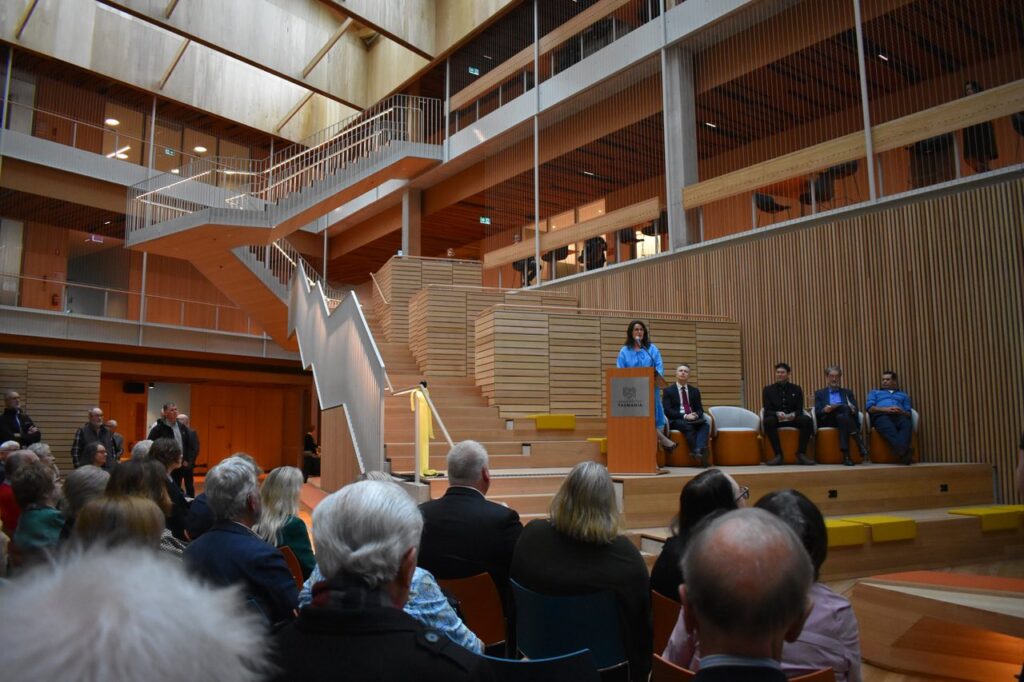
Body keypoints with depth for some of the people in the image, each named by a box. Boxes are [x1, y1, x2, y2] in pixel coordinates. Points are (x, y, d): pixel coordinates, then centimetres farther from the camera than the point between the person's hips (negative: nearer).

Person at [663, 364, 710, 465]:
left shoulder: (695, 391, 21)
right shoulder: (668, 391, 8)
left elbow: (700, 409, 16)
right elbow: (667, 410, -3)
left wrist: (695, 415, -9)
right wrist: (684, 416, -16)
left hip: (693, 419, 4)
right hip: (676, 420, -4)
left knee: (705, 425, -30)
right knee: (688, 426, -37)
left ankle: (700, 450, -50)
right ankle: (696, 452, -44)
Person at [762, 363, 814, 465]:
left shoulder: (796, 389, 11)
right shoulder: (768, 389, 6)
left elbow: (800, 410, 3)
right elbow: (767, 411, -3)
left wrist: (793, 415, -23)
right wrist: (777, 414, -26)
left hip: (793, 419, 1)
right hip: (776, 419, -1)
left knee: (807, 420, -30)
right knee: (768, 421, -36)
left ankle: (801, 453, -20)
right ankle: (778, 454, -29)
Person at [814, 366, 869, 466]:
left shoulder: (848, 392, 26)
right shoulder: (819, 393, 21)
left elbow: (856, 411, 10)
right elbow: (817, 413, 6)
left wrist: (853, 410, -15)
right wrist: (824, 410, -17)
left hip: (846, 419, 2)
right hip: (827, 421, -2)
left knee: (842, 417, -38)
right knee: (845, 408, -33)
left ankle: (846, 455, -44)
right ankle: (861, 445, -42)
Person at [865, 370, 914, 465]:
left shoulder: (903, 395, 36)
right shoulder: (874, 392, 32)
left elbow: (909, 413, 19)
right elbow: (869, 408, 11)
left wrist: (902, 412, -6)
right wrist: (886, 409, -6)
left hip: (899, 416, 2)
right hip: (881, 415, -2)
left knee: (907, 424, -38)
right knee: (889, 428, -41)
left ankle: (901, 451, -64)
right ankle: (903, 451, -67)